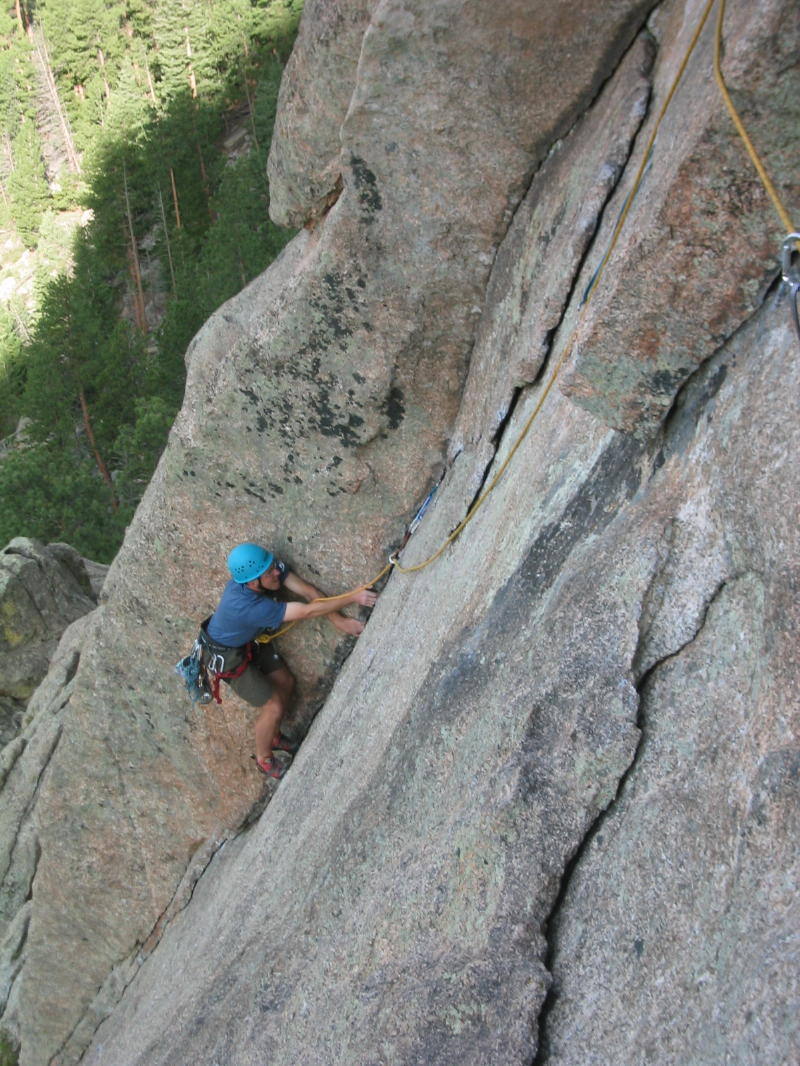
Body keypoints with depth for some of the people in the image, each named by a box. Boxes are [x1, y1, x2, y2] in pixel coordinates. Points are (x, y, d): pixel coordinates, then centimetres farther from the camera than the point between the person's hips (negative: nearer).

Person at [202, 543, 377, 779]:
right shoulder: (248, 606, -44)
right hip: (228, 656, -8)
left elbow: (308, 591, -19)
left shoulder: (271, 567, -25)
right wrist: (353, 597, -39)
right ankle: (264, 758, 23)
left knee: (286, 684, 14)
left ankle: (273, 736, 40)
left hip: (251, 639, 8)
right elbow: (308, 611, -41)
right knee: (273, 707, -5)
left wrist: (340, 620, -26)